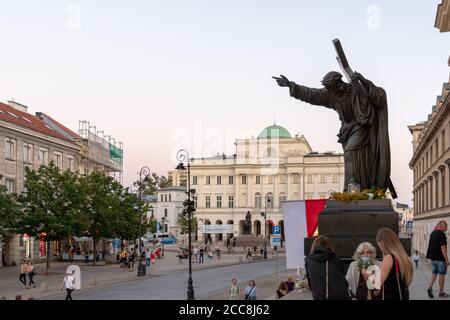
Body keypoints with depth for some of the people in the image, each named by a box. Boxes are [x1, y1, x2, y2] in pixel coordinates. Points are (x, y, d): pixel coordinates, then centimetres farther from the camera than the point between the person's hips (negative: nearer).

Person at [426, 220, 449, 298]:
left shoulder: (432, 233, 10)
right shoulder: (442, 234, -16)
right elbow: (443, 247, -21)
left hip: (433, 257, 7)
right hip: (440, 258, -7)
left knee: (434, 273, 13)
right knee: (442, 275, 3)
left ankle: (430, 287, -5)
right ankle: (441, 292, 10)